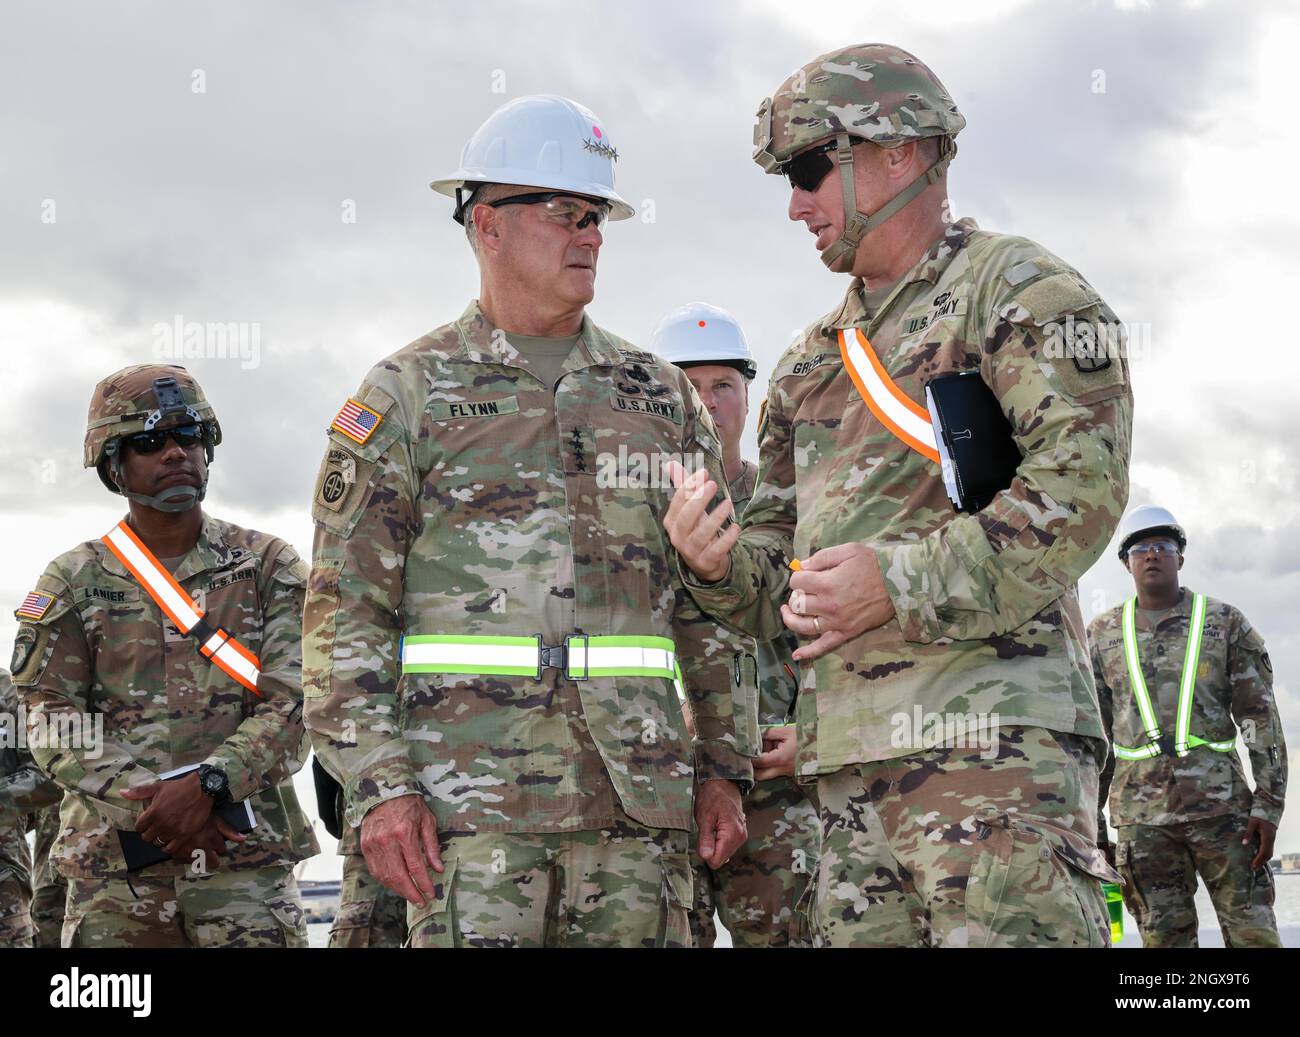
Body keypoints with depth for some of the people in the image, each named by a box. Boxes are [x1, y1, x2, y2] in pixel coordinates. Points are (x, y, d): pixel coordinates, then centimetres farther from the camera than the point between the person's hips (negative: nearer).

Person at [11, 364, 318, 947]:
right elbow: (54, 729, 1)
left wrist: (206, 785, -18)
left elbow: (295, 705, -3)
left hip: (249, 858, 0)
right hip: (113, 862, 1)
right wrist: (154, 801, -13)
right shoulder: (74, 583, 8)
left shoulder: (268, 567, 7)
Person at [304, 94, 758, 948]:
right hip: (472, 800, -3)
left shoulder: (662, 397, 15)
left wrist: (724, 768, 10)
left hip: (639, 794, 4)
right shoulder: (406, 396, 4)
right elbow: (345, 613, -1)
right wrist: (377, 785, -10)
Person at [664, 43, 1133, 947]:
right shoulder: (813, 361, 25)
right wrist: (720, 563, 2)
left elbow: (1082, 483, -13)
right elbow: (778, 563, 26)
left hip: (992, 736, -7)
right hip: (851, 757, 7)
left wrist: (906, 582, -18)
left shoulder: (1019, 289, 2)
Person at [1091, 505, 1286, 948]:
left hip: (1221, 806, -1)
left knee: (1254, 935, -4)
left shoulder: (1226, 623, 3)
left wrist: (1268, 808, -10)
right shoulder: (1102, 634, 8)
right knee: (1166, 939, 0)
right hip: (1142, 813, 1)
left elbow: (1262, 721, -1)